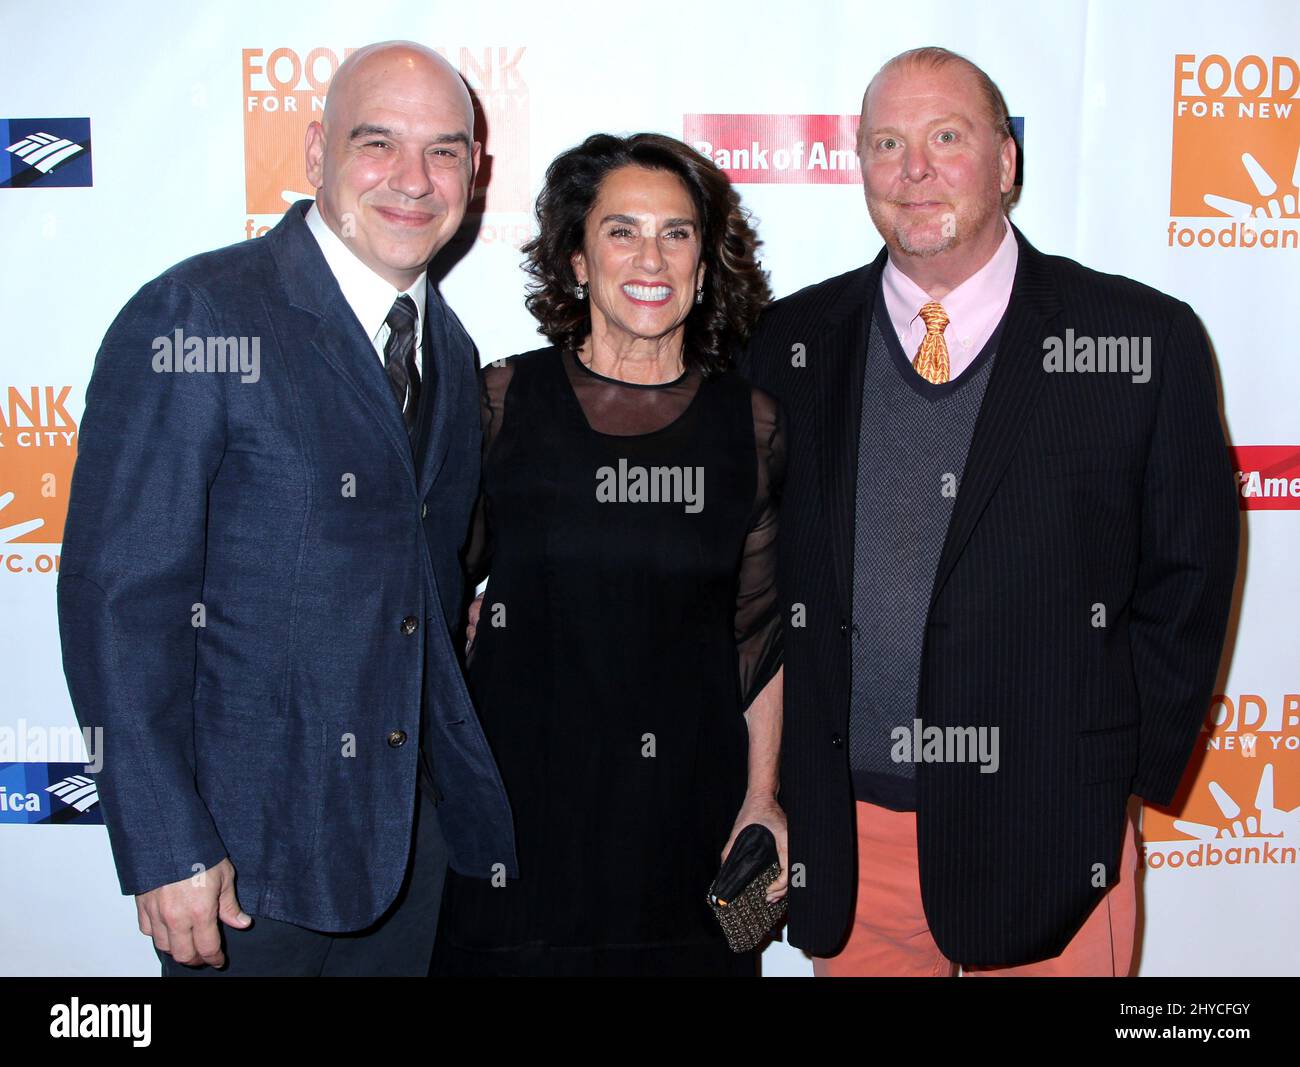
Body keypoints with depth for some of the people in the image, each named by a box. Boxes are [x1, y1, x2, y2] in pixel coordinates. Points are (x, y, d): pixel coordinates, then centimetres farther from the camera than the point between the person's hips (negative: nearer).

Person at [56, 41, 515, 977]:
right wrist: (168, 849, -19)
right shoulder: (195, 317, -13)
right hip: (251, 853, -6)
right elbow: (120, 597, -17)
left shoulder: (450, 348, 9)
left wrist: (457, 786, 9)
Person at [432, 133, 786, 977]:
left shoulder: (752, 422, 2)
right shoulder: (502, 400, -2)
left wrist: (762, 798, 4)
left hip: (689, 808, 1)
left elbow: (761, 631, 6)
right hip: (521, 799, -1)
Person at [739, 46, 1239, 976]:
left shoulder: (1146, 341, -3)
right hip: (845, 832, 2)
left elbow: (1187, 578, 2)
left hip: (1046, 830, -1)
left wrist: (1131, 774, -1)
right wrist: (775, 779, 5)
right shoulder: (791, 345, 3)